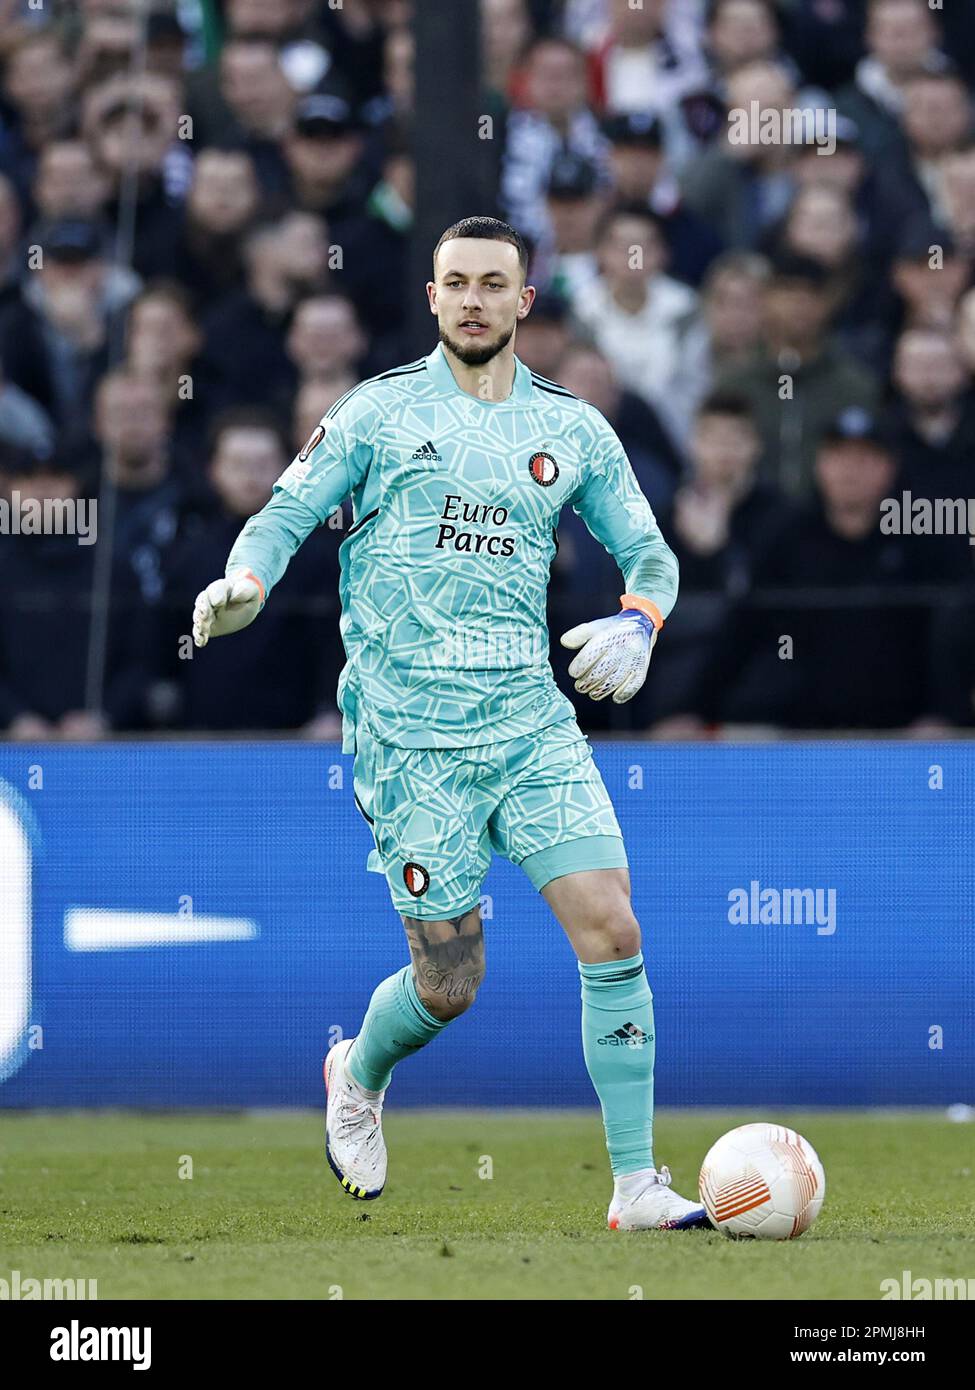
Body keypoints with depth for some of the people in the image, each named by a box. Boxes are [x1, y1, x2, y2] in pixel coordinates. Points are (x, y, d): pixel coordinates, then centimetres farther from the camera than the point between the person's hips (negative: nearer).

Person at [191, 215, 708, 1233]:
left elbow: (648, 553, 16)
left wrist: (637, 623, -6)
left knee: (613, 933, -12)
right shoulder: (378, 413, 3)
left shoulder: (573, 430, 11)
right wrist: (243, 584, -18)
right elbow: (284, 517, 4)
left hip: (532, 720, 3)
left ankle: (636, 1185, -5)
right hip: (411, 736, -3)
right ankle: (358, 1077, 35)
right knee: (449, 984, 0)